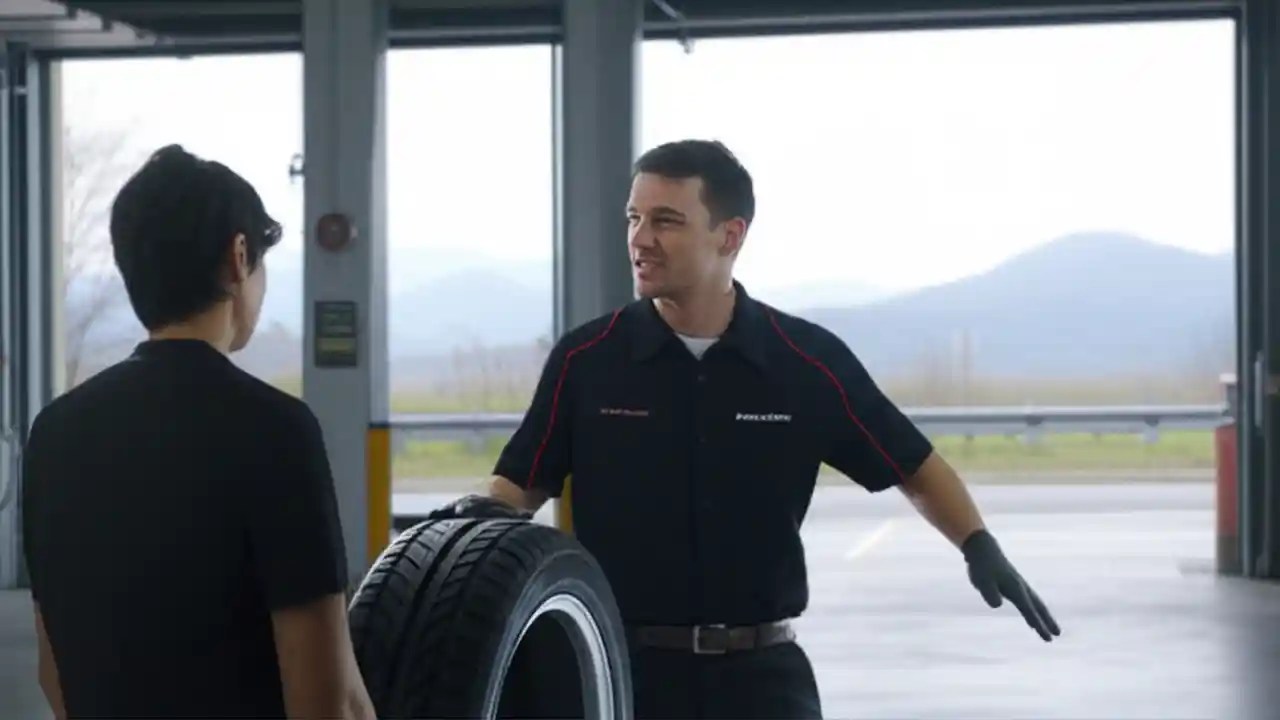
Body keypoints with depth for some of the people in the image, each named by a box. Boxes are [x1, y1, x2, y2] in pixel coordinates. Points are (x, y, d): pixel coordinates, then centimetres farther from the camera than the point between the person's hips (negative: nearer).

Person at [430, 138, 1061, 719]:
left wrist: (979, 545, -8)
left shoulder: (810, 362, -4)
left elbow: (915, 467, 7)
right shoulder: (585, 360, -3)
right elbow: (522, 484, 6)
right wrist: (480, 511, -16)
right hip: (629, 669, 0)